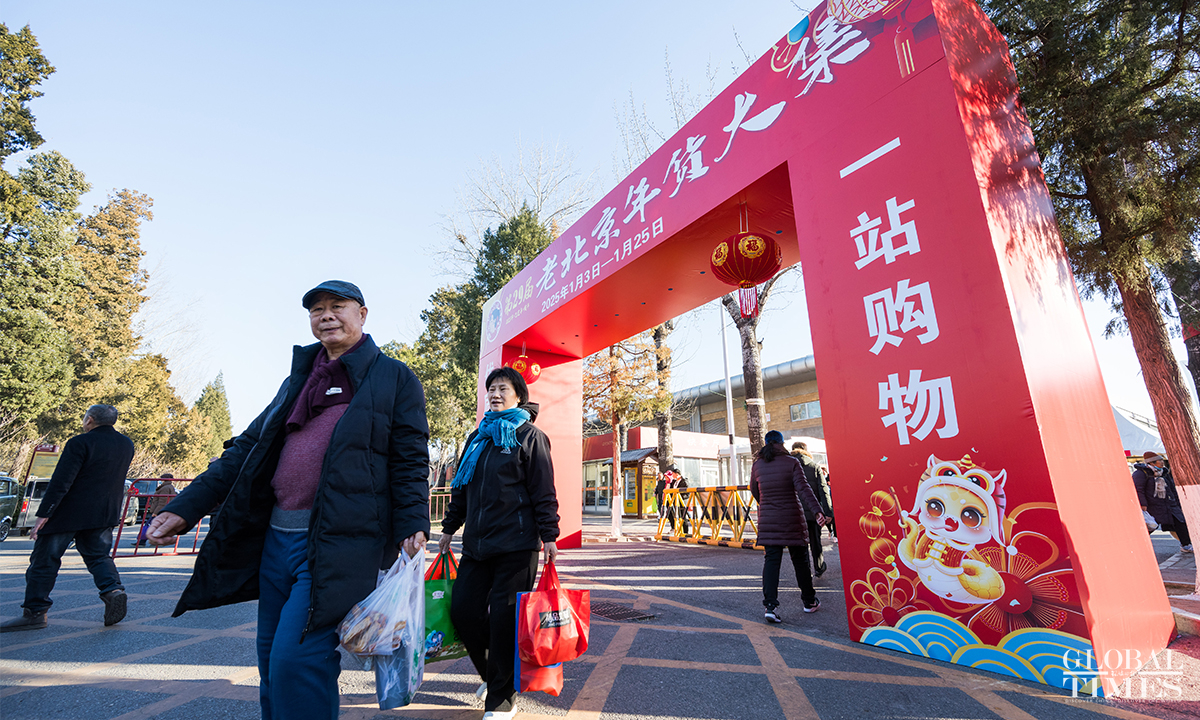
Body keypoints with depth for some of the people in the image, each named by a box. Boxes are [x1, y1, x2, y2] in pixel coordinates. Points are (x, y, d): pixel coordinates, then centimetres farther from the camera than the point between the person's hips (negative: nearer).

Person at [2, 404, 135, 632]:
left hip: (69, 513, -5)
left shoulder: (80, 443, -13)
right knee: (98, 556, 10)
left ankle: (35, 612, 12)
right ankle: (113, 589, -13)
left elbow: (61, 482, -16)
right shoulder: (127, 445, 6)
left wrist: (43, 514, -14)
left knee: (45, 559, 7)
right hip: (105, 514, 5)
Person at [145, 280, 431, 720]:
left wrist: (412, 529, -16)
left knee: (295, 660, -11)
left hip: (338, 542, -7)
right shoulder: (298, 379, 18)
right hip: (277, 536, 7)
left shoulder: (394, 378, -1)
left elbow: (410, 462, -5)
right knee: (272, 662, 16)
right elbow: (248, 448, 19)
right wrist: (186, 507, 12)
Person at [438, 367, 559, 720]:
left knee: (504, 618, -2)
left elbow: (543, 491, -6)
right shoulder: (477, 437, 16)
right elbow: (461, 488, 22)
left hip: (516, 545, -6)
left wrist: (549, 535, -10)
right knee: (463, 611, 6)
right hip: (476, 542, 6)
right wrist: (449, 527, 21)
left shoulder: (529, 436, -1)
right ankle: (492, 672, 32)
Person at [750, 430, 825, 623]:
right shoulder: (791, 463, -5)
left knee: (771, 560, 0)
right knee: (800, 560, 13)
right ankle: (809, 601, 28)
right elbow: (803, 488, -17)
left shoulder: (757, 465, 4)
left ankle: (770, 605, -12)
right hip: (792, 519, -2)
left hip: (768, 520, 2)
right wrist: (817, 511, -23)